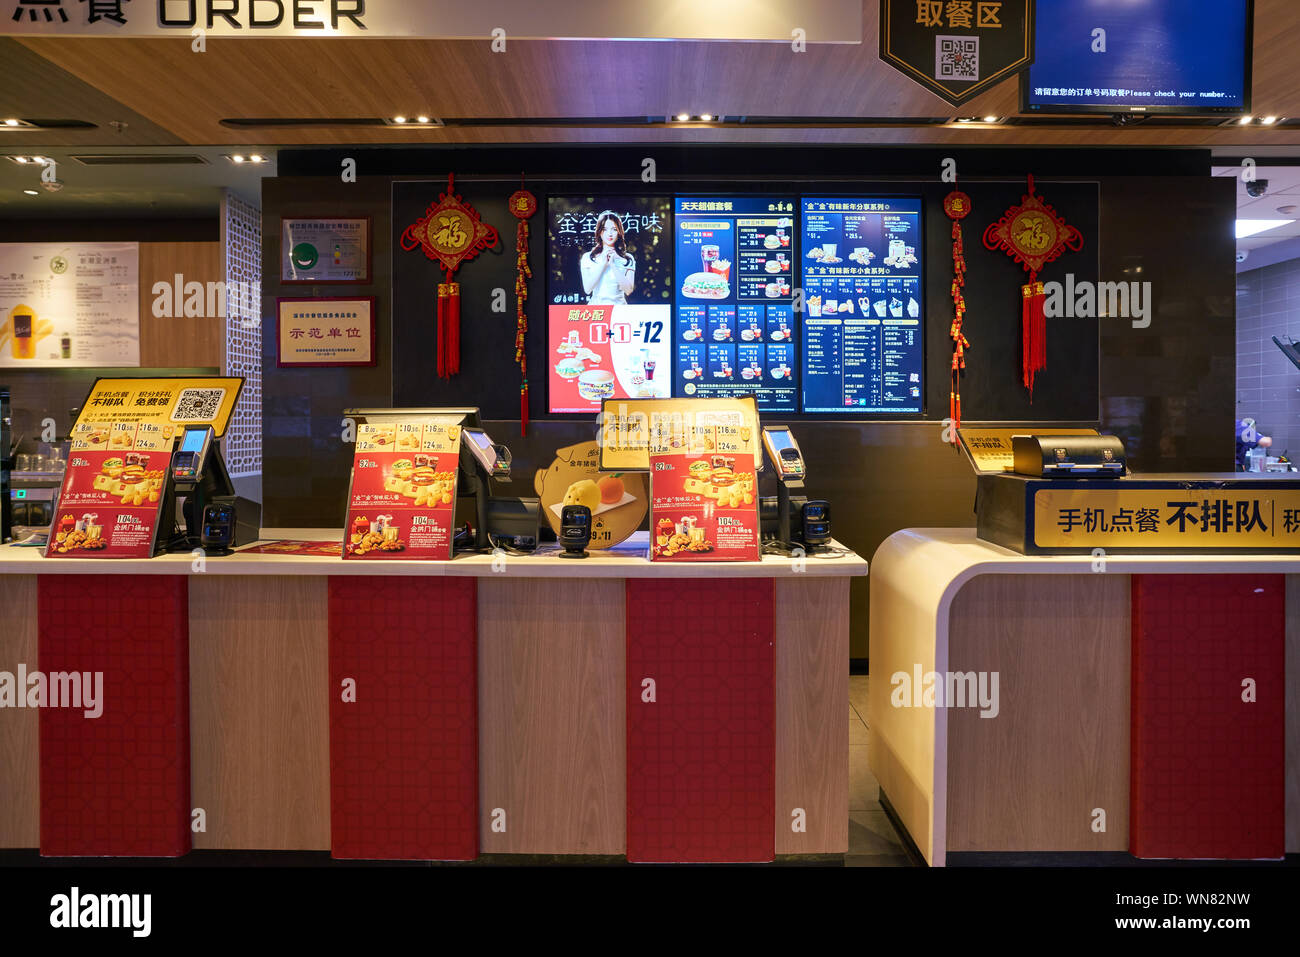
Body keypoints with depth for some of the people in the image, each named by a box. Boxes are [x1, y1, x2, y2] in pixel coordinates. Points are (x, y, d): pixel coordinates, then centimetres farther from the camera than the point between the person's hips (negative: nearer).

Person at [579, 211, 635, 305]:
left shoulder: (628, 260, 8)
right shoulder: (587, 257, 8)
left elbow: (628, 290, -3)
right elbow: (587, 289, -2)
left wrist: (613, 265, -9)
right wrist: (603, 263, -6)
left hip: (618, 305, 0)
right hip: (595, 306, 0)